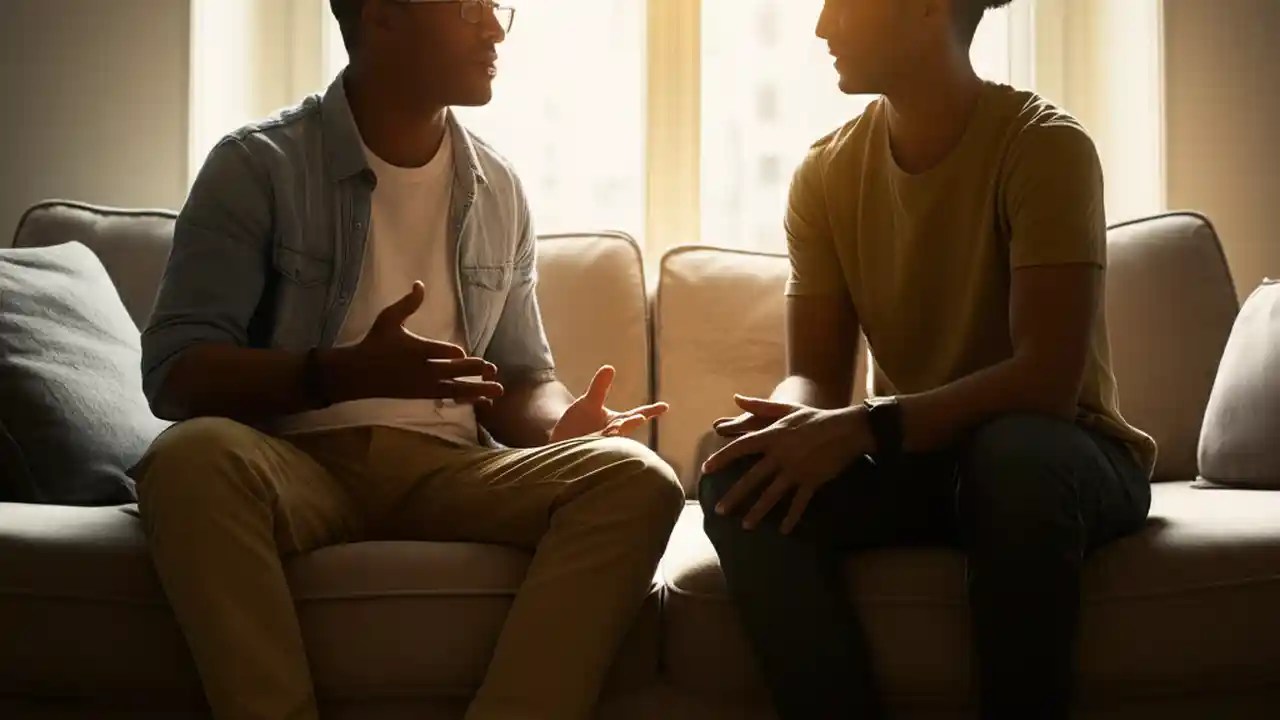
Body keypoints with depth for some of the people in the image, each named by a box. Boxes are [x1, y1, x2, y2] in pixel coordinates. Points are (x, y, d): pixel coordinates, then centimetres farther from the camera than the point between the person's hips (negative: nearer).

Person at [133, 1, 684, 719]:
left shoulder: (498, 189, 14)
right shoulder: (258, 166, 0)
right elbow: (176, 374, -8)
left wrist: (563, 423, -6)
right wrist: (346, 372, -24)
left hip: (447, 468, 4)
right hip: (297, 461, -3)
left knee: (637, 479, -24)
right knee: (194, 457, -37)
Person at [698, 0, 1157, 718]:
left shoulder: (1045, 145, -15)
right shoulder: (827, 172, 0)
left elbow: (1048, 378, -25)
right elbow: (815, 376, -2)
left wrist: (867, 426, -34)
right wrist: (799, 423, -26)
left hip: (1058, 451, -4)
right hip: (915, 455, 4)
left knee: (1016, 455, -39)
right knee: (741, 478, -24)